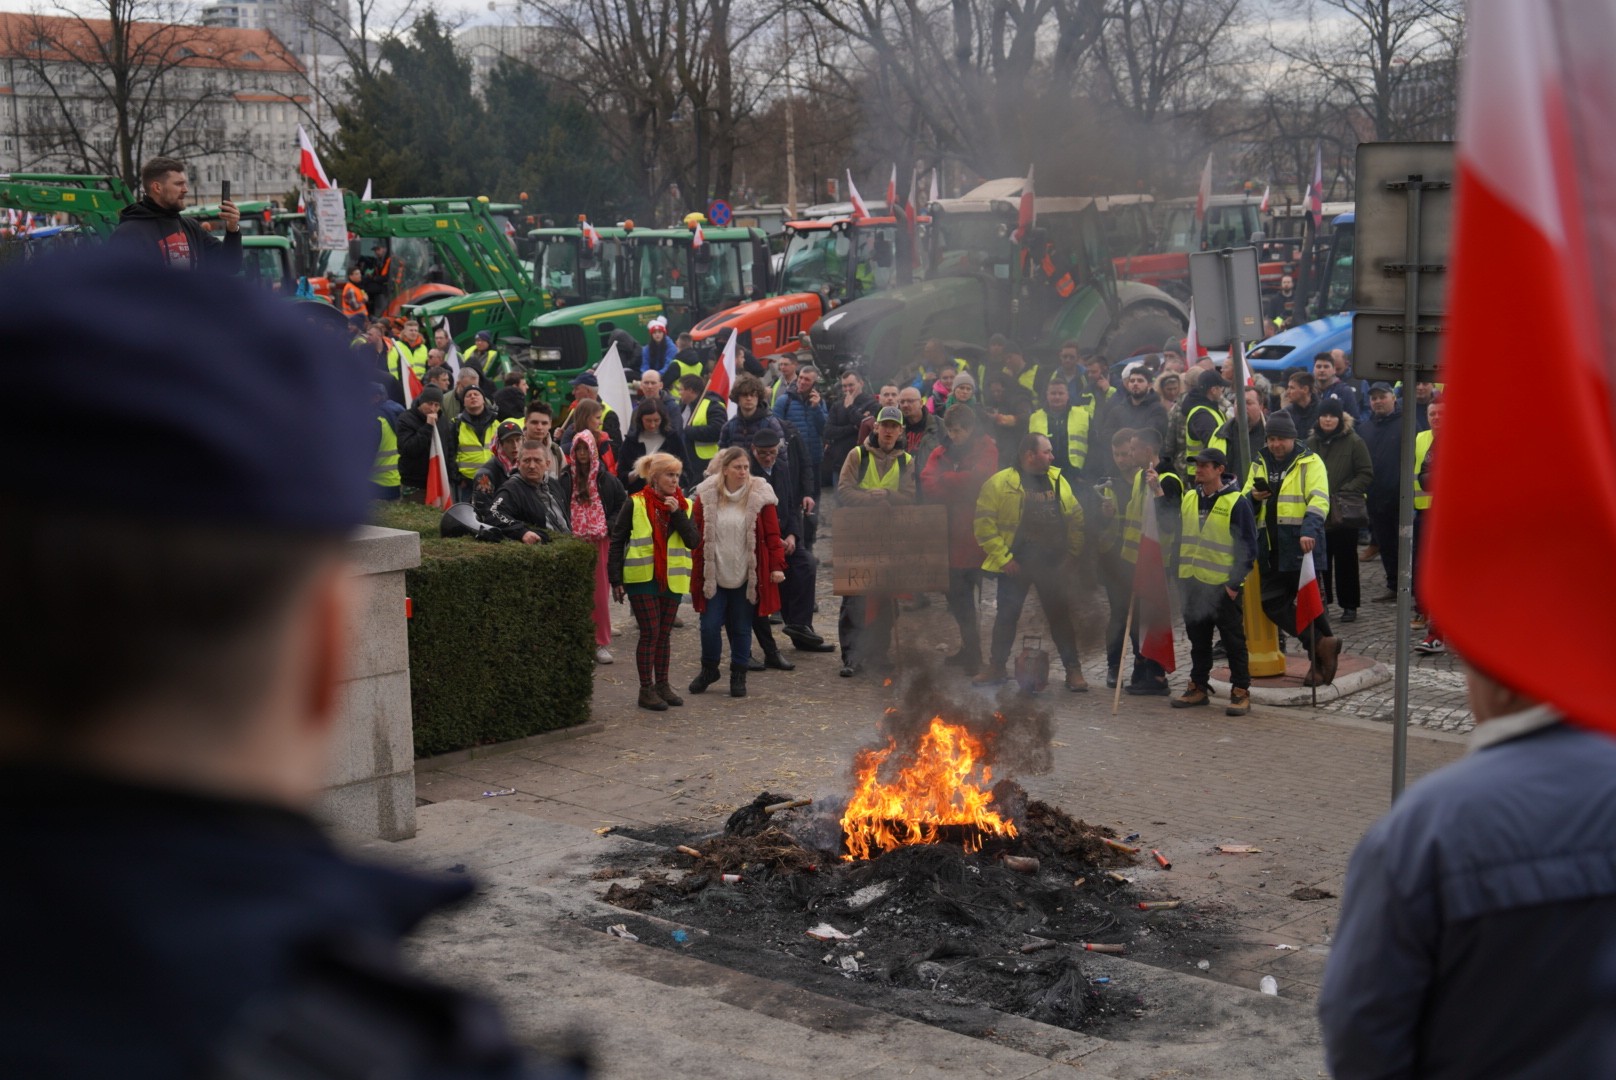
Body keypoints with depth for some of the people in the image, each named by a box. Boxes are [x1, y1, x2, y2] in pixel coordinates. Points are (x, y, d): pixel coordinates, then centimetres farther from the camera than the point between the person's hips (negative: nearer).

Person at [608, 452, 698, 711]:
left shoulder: (683, 505, 5)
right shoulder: (635, 504, -6)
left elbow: (693, 541, -7)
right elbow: (617, 542, -3)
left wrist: (677, 513, -15)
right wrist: (616, 580, -7)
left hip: (672, 579, 4)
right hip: (642, 578, -4)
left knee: (664, 633, 12)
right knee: (650, 633, -4)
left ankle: (662, 684, 21)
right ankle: (646, 690, 3)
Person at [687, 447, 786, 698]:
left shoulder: (760, 495, -4)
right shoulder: (707, 496, -1)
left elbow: (772, 534, -3)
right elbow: (696, 534, 4)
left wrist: (777, 565, -11)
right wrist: (697, 571, 1)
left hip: (746, 577, -1)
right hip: (713, 576, 1)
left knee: (741, 628, 6)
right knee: (710, 626, 1)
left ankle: (738, 675, 21)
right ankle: (709, 669, 24)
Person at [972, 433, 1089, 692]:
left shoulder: (1058, 481, 7)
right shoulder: (1000, 483, -8)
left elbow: (1076, 518, 12)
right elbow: (985, 523, -10)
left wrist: (1072, 554, 6)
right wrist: (1002, 557, -13)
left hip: (1053, 564, 3)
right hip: (1015, 564, -3)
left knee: (1061, 616, 6)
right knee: (1007, 616, 7)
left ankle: (1073, 670, 15)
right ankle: (996, 667, 22)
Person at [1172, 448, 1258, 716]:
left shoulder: (1236, 503, -11)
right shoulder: (1189, 498, 7)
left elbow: (1248, 548, -10)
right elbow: (1179, 536, 16)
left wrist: (1235, 583, -12)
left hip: (1223, 586, -6)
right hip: (1191, 583, 6)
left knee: (1233, 641, 2)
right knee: (1198, 640, 15)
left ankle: (1241, 691, 8)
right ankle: (1198, 687, 25)